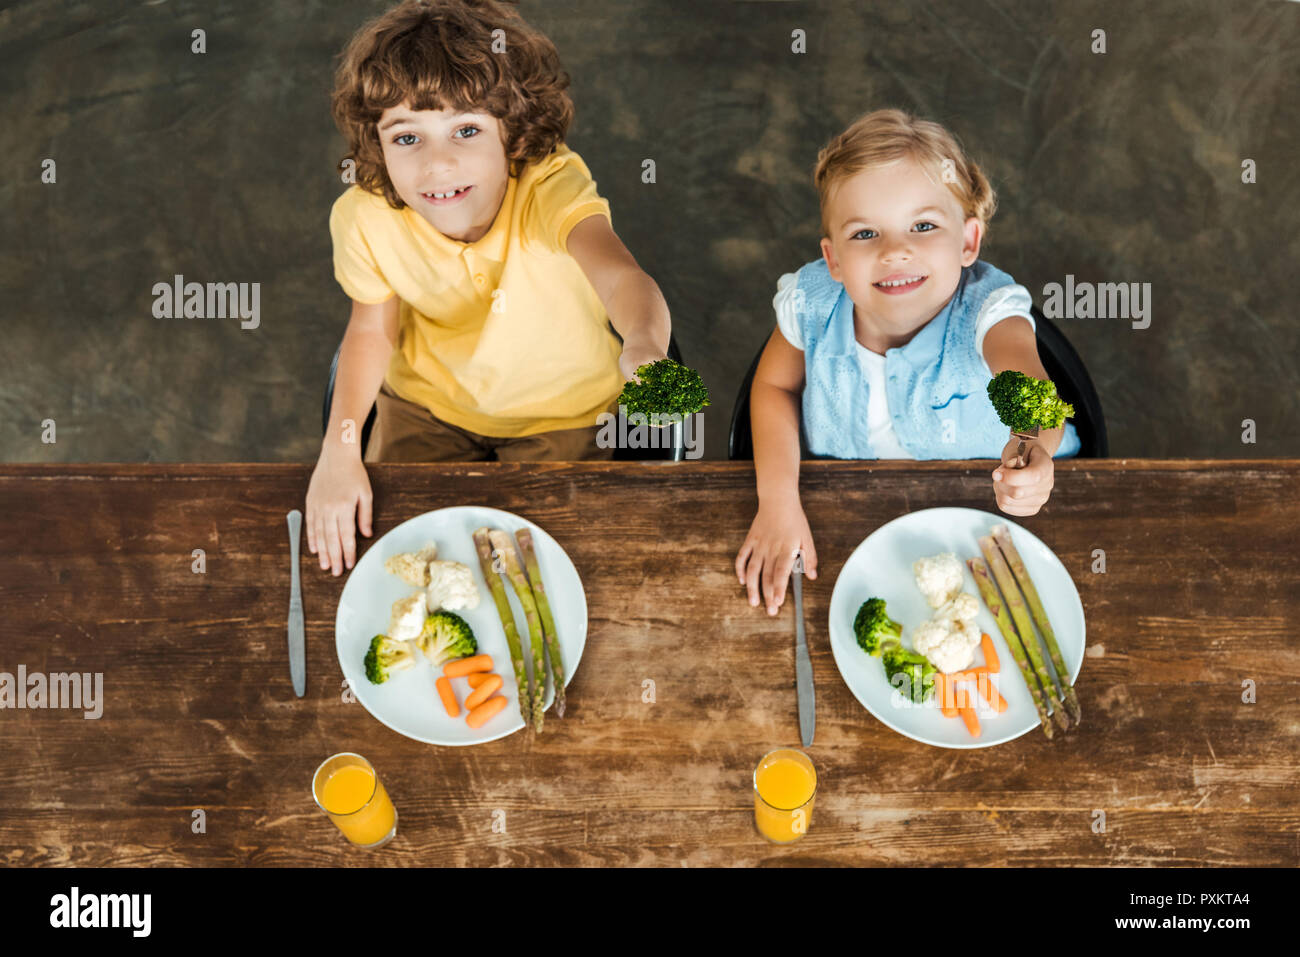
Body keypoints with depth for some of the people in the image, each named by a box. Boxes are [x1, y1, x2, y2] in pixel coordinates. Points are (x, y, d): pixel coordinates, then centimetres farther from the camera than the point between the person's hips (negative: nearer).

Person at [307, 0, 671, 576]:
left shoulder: (550, 188, -34)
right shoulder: (365, 220, -24)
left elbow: (617, 271, -54)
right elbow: (373, 329, -6)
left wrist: (644, 341, -78)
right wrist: (339, 451, -19)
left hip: (563, 408, -2)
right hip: (430, 399, 2)